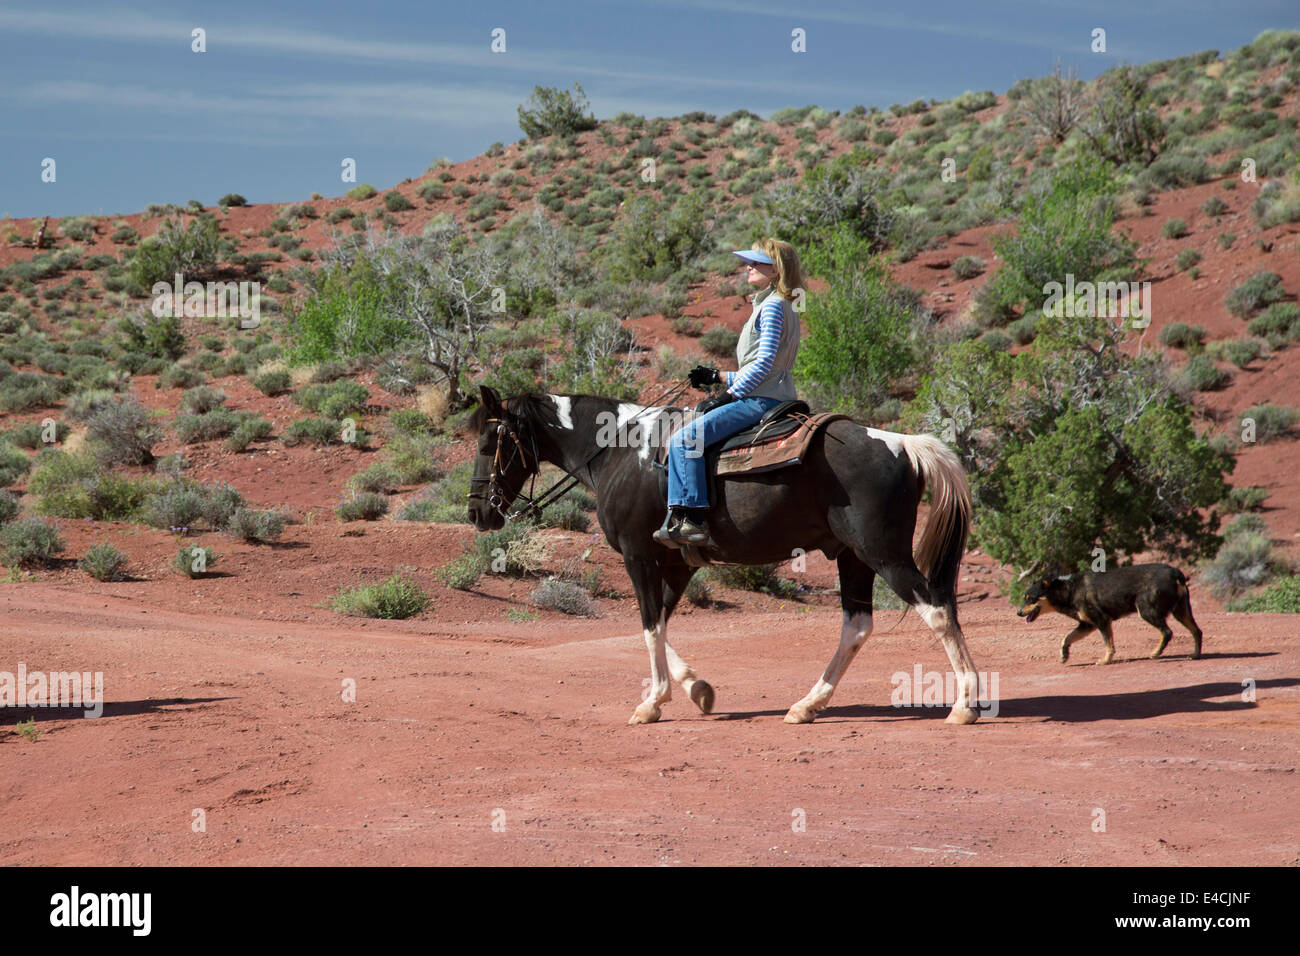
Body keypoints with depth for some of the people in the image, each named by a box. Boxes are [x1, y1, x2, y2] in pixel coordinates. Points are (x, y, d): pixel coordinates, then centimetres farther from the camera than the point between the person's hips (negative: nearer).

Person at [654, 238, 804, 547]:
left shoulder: (772, 306, -11)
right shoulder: (773, 305, 21)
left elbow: (764, 363, -19)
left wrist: (728, 395, -16)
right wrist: (717, 377, 19)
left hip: (760, 400, -11)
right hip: (767, 398, 11)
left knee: (685, 439, -20)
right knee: (690, 436, 21)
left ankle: (692, 519, -23)